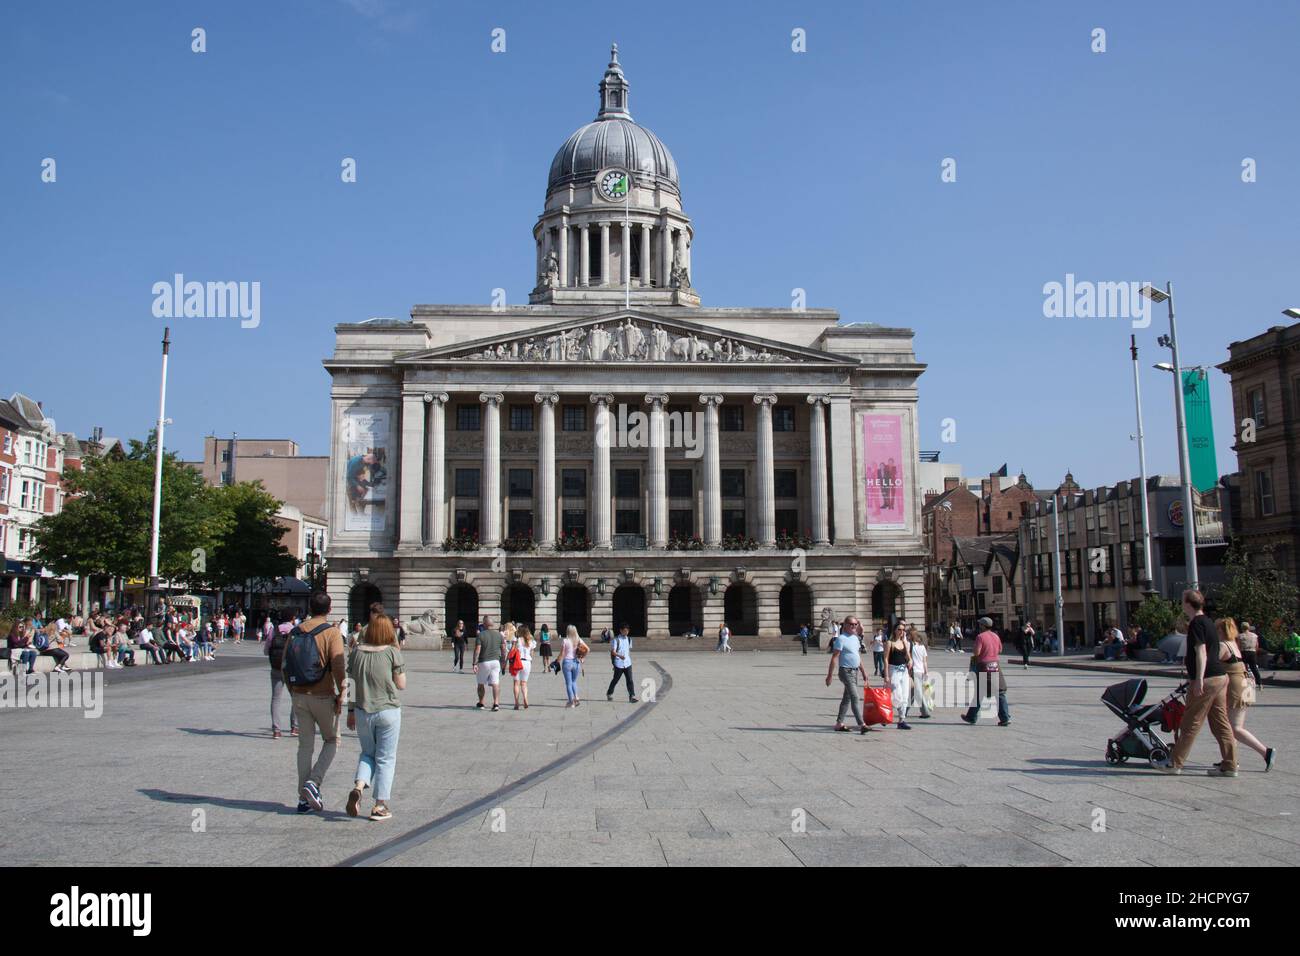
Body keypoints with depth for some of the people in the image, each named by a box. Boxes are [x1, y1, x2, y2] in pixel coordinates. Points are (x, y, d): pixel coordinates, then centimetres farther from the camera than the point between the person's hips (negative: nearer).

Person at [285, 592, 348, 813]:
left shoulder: (296, 632, 6)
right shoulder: (331, 632, -10)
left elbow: (285, 665, 9)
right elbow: (338, 666, -18)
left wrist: (293, 692, 18)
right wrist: (341, 694, -9)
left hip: (299, 696, 5)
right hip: (323, 696, -4)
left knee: (305, 745, 12)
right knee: (331, 740, 13)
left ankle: (305, 799, 13)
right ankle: (313, 782, -6)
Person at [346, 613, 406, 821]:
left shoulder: (357, 652, 0)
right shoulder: (392, 652, -10)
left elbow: (352, 684, 3)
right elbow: (401, 685, -6)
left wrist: (351, 711, 12)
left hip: (362, 712, 3)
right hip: (387, 711, -3)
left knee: (367, 753, 21)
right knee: (385, 759, 8)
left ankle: (358, 787, -4)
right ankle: (380, 805, 9)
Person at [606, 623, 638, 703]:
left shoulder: (629, 639, 9)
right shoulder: (616, 640, -9)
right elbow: (613, 652, -16)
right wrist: (620, 656, -33)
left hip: (627, 663, 4)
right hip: (619, 664, -4)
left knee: (630, 680, -5)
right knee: (615, 680, 9)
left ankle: (632, 696, -7)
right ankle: (609, 693, 29)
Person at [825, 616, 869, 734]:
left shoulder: (855, 638, 13)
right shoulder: (841, 639, -11)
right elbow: (834, 657, -13)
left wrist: (863, 671, 21)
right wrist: (830, 675, -16)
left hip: (855, 671, 8)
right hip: (846, 671, -8)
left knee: (847, 698, 12)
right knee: (855, 697, -15)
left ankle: (839, 723, 19)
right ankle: (861, 724, -19)